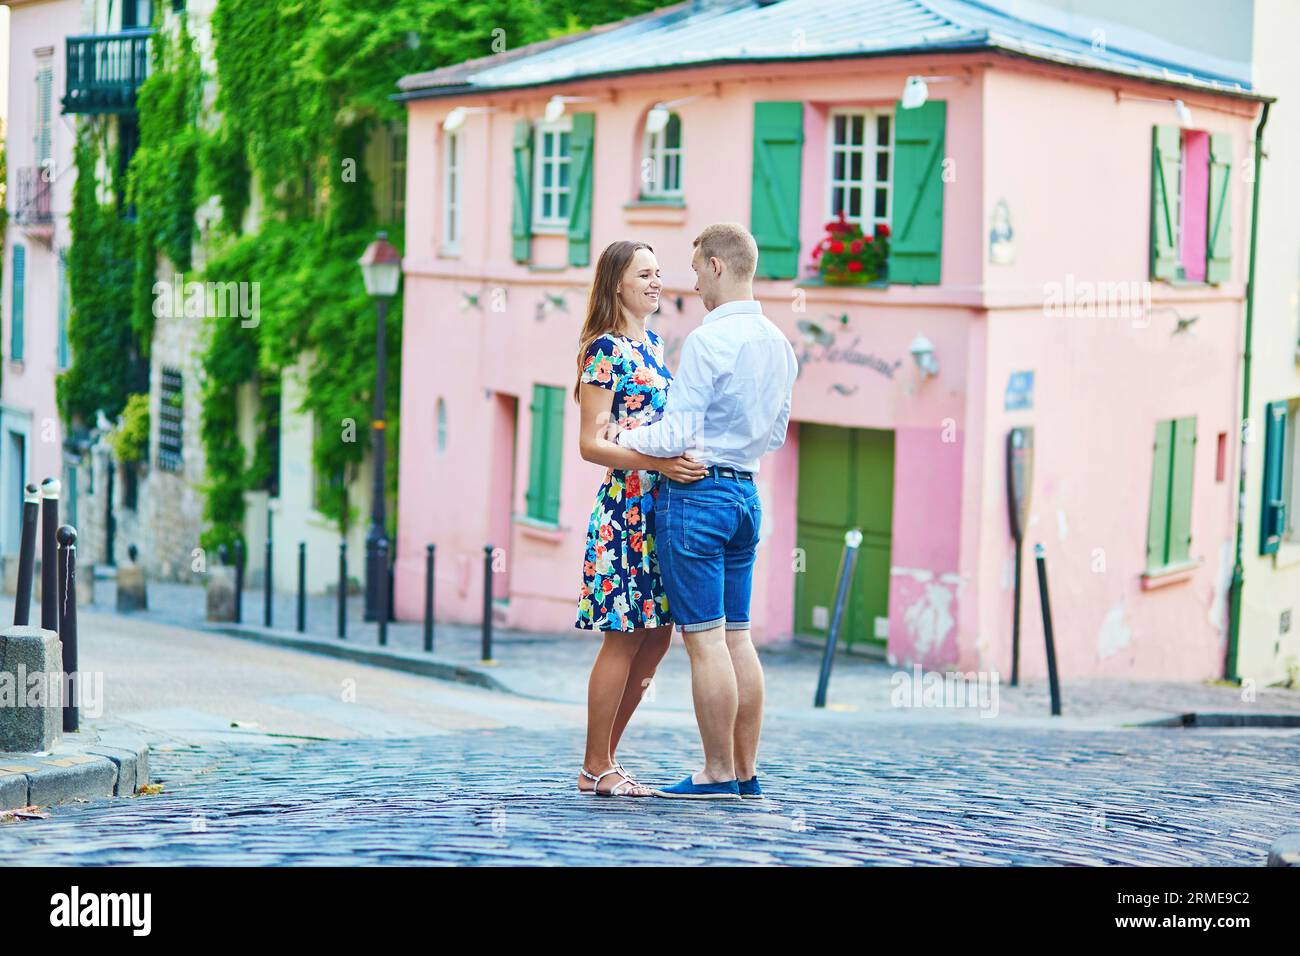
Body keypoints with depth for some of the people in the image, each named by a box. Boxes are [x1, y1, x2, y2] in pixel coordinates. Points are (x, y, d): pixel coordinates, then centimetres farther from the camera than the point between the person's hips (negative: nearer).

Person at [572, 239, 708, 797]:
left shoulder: (653, 346, 16)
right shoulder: (605, 349, -9)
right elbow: (590, 444, -15)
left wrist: (693, 459, 8)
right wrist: (658, 463, -24)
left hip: (661, 506, 8)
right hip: (626, 506, -8)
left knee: (656, 637, 8)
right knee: (624, 638, -5)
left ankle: (605, 757, 17)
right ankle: (595, 768, 5)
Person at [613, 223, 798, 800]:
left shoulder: (708, 340, -16)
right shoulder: (779, 344, 11)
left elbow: (675, 435, -17)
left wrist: (623, 437, -1)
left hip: (697, 494, -8)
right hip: (747, 492, 8)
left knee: (704, 640, -4)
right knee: (737, 637, 12)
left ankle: (718, 774, 0)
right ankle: (746, 771, 15)